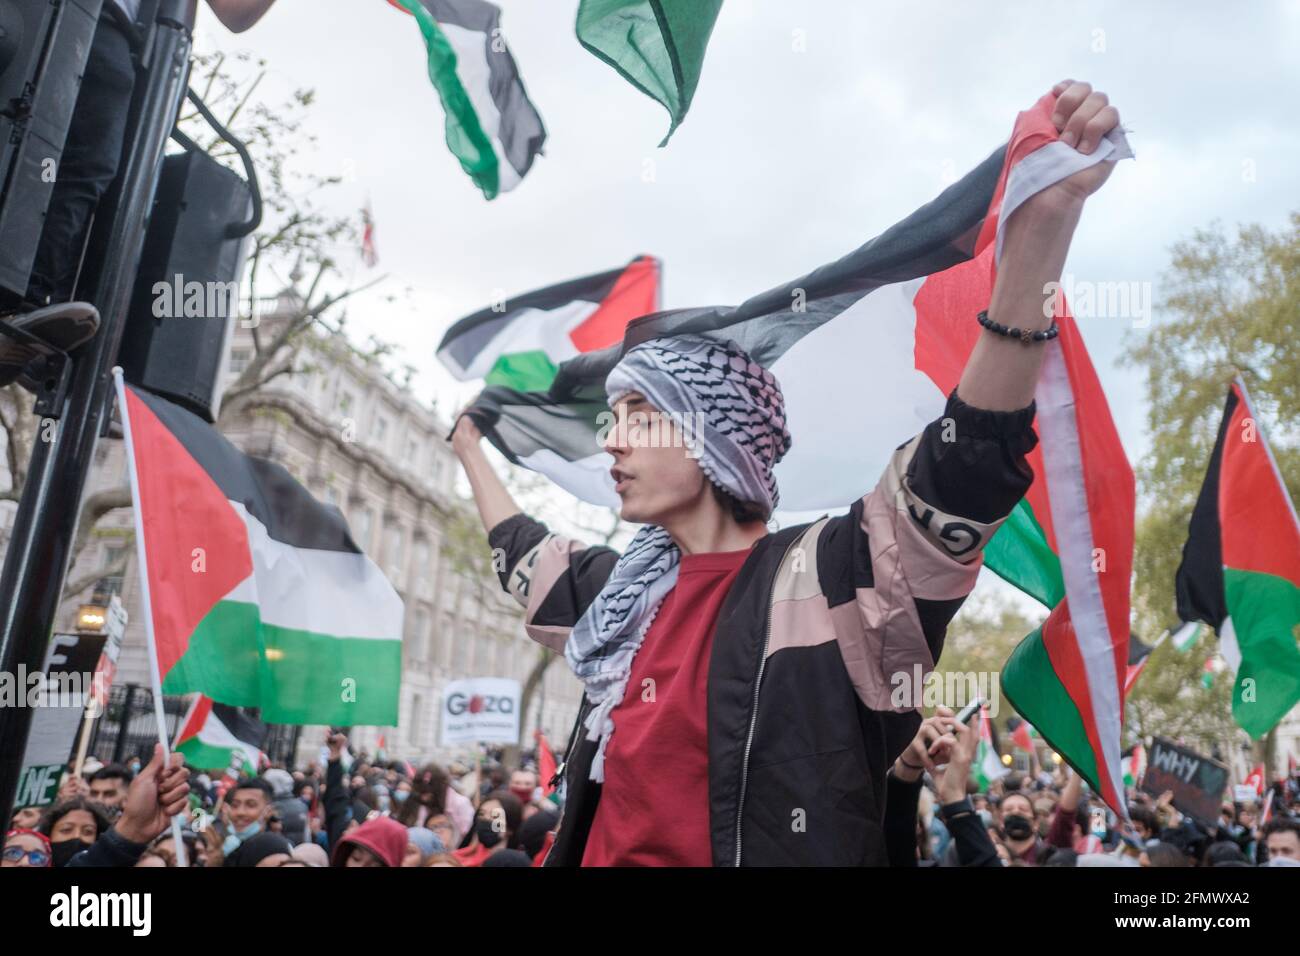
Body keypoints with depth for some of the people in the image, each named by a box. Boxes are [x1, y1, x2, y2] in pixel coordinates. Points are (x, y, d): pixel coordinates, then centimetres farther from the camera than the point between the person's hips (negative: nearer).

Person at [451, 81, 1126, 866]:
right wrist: (468, 442, 33)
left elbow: (971, 461, -30)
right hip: (605, 852, 6)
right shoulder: (622, 592, 3)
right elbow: (527, 558, 23)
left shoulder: (822, 579, -17)